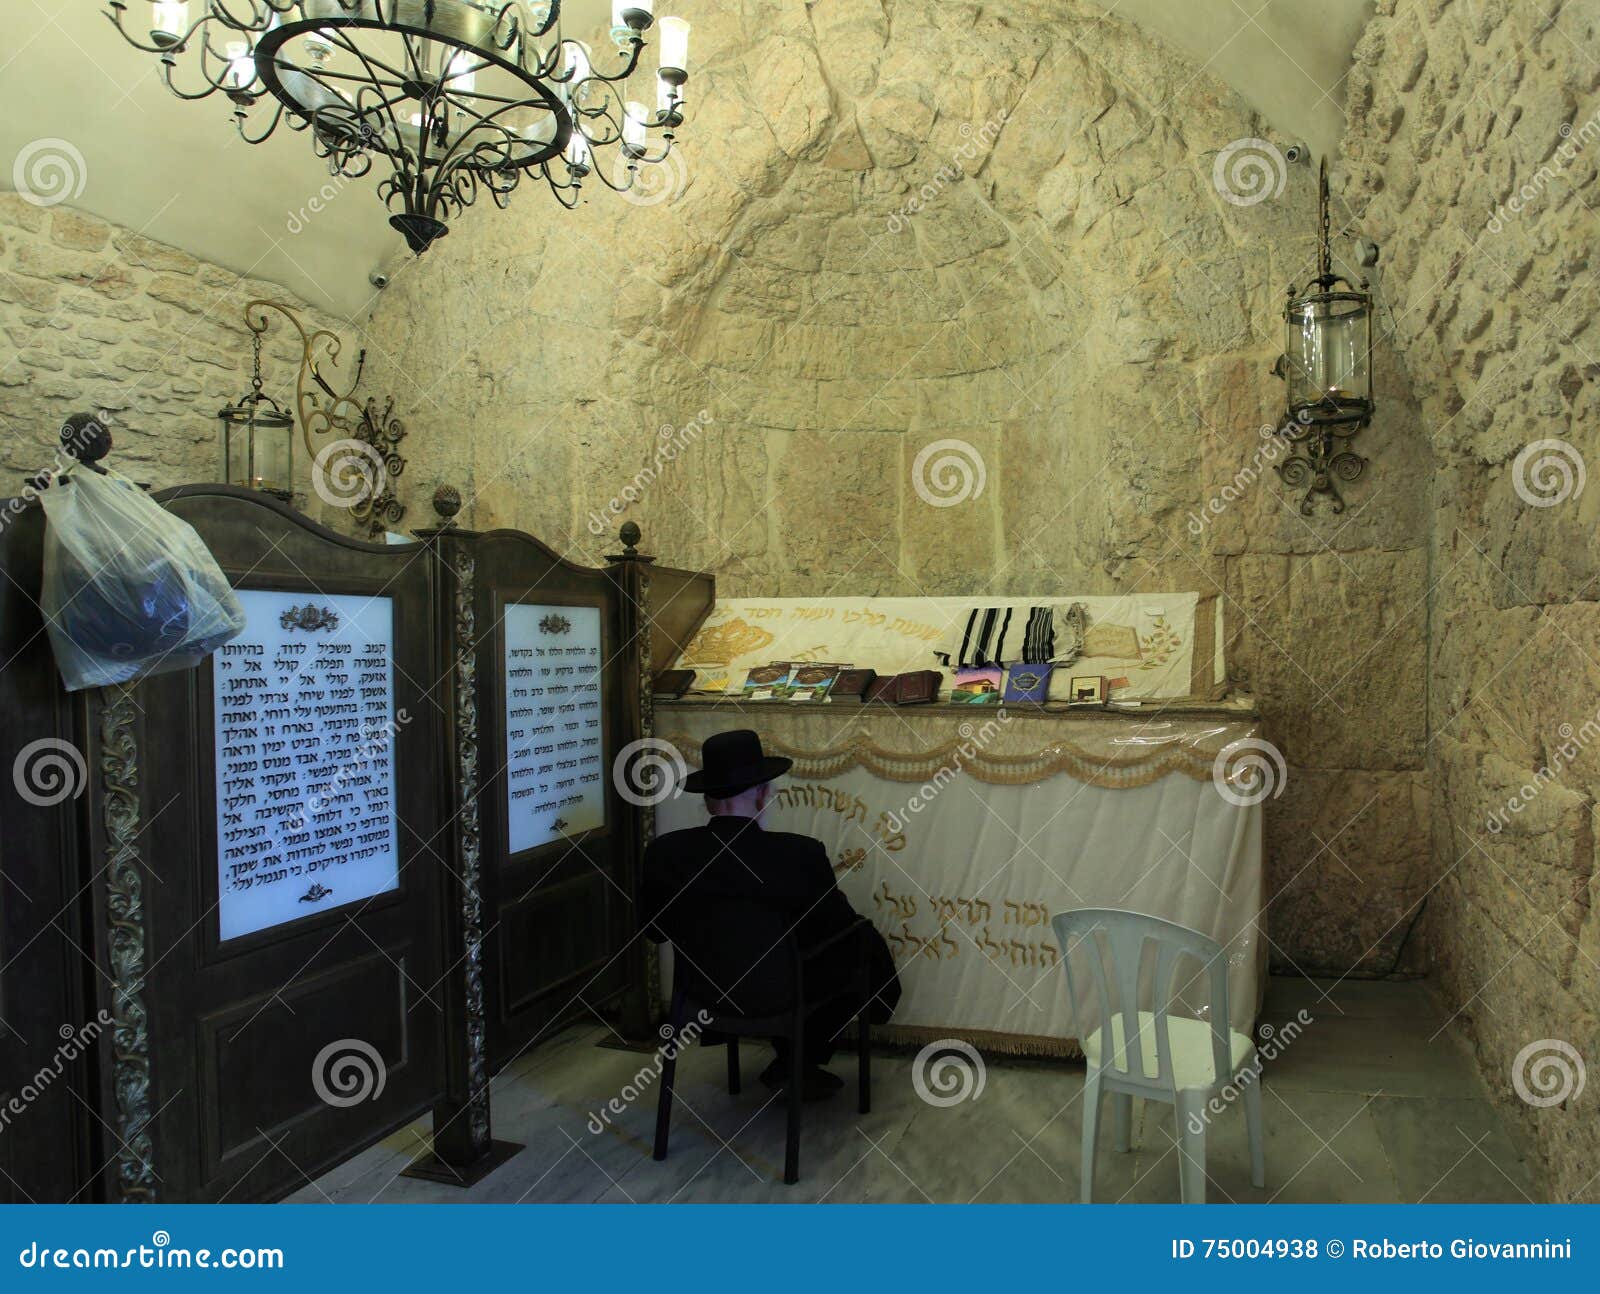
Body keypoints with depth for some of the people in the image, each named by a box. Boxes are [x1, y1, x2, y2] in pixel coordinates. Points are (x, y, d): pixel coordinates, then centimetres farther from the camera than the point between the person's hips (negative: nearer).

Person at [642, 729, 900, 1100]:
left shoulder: (664, 852, -14)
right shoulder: (800, 855, -24)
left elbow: (654, 929, 2)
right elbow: (839, 927, -10)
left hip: (701, 990, 5)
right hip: (778, 995, -5)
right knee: (867, 947, 18)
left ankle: (792, 1062, 29)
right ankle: (796, 1064, 21)